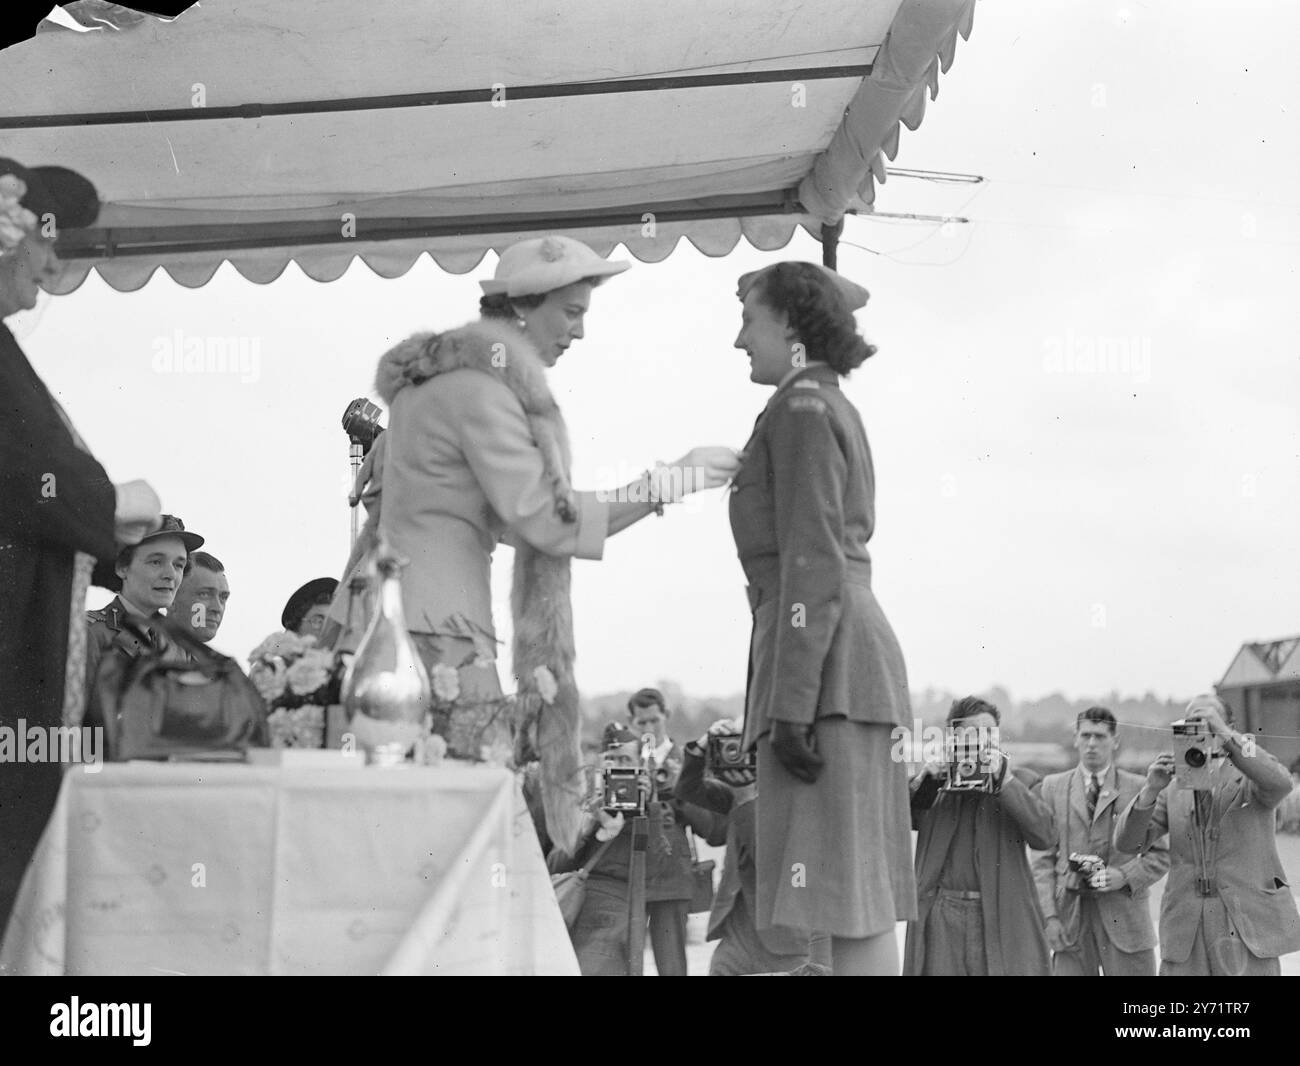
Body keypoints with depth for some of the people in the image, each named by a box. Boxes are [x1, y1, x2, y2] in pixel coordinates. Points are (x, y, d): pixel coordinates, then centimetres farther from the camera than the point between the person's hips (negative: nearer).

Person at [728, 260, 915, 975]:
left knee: (845, 890, -12)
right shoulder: (837, 411, 24)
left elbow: (813, 566, -16)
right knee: (859, 889, 8)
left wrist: (790, 704, -20)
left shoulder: (803, 408, -6)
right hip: (852, 640, 10)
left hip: (819, 651, -10)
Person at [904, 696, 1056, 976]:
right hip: (939, 919, 1)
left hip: (1001, 920, -1)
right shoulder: (933, 784, 14)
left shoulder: (1020, 782, 10)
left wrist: (1002, 778, -11)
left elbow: (1045, 836, -6)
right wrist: (924, 780, -6)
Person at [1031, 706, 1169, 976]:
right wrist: (1048, 915, -2)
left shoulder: (1139, 789, 6)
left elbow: (1160, 854, 7)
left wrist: (1125, 875, -11)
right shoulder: (1053, 787, 10)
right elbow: (1043, 858, 7)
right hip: (1071, 915, 1)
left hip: (1124, 913, -1)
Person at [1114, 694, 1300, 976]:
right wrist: (1152, 789, -13)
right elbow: (1128, 842, 3)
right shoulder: (1174, 788, 12)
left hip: (1248, 923, -3)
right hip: (1186, 928, 3)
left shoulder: (1249, 777, 4)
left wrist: (1226, 735, -23)